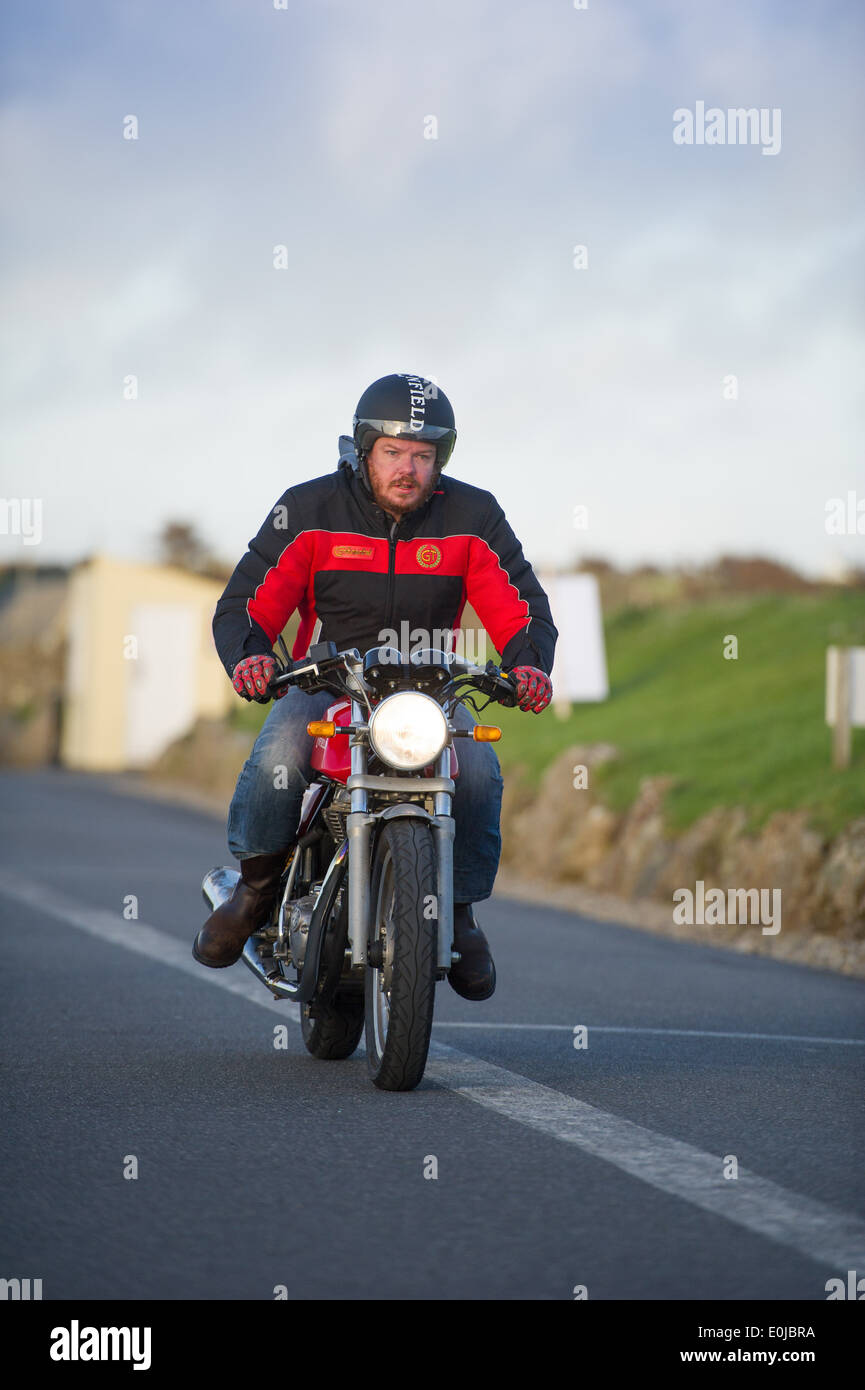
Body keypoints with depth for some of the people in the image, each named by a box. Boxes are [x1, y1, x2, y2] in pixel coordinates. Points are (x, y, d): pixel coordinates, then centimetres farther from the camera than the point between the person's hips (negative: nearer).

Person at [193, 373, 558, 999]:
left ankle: (459, 912, -4)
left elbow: (521, 606, -1)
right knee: (279, 756, -32)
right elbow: (245, 603, -6)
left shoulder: (473, 517, -1)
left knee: (478, 771, -28)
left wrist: (529, 664, -24)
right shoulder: (309, 509, -4)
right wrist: (249, 654, -28)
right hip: (323, 682, -1)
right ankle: (256, 888, -6)